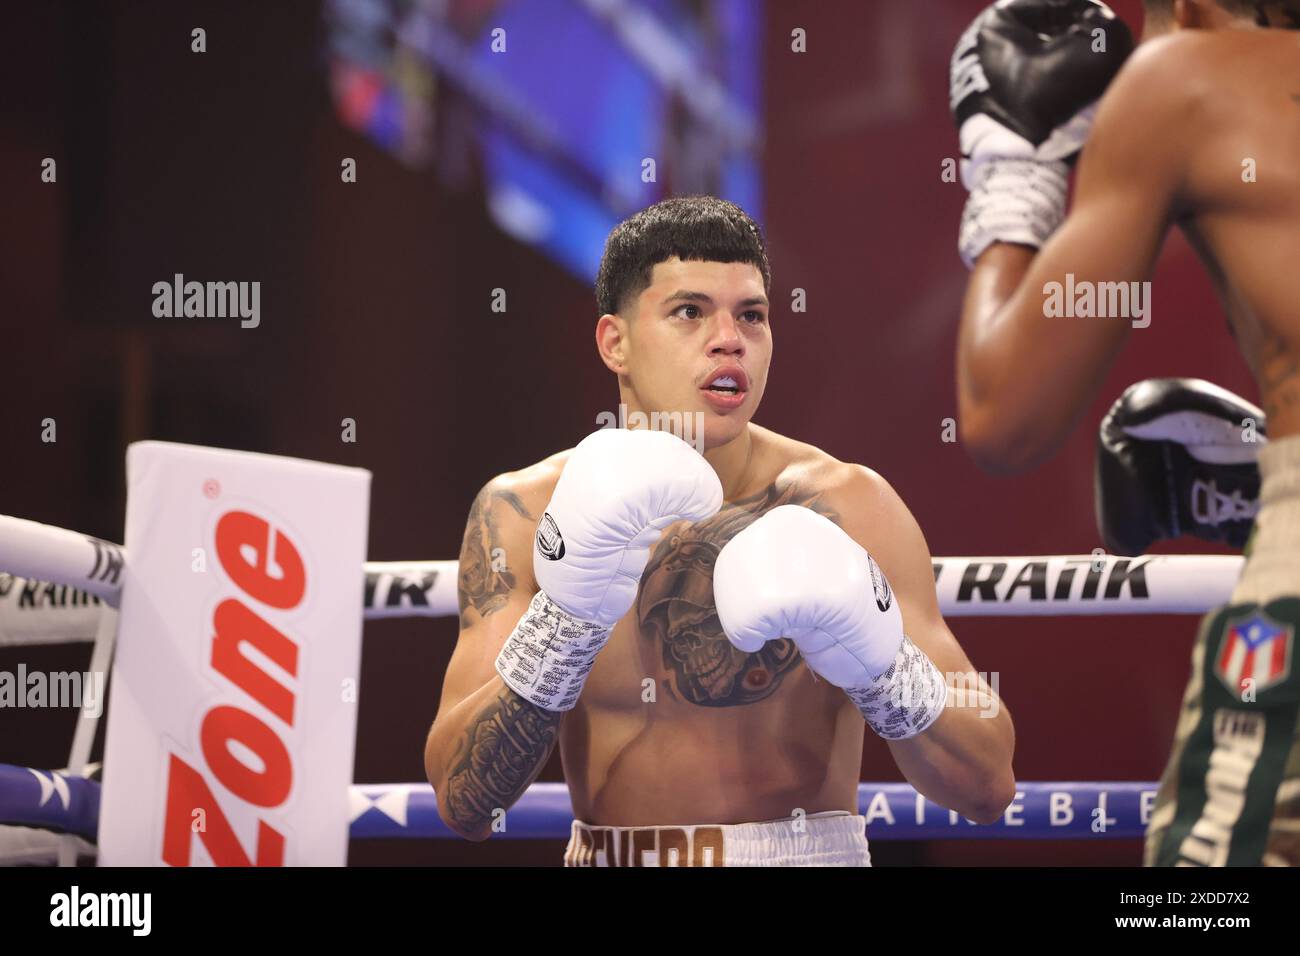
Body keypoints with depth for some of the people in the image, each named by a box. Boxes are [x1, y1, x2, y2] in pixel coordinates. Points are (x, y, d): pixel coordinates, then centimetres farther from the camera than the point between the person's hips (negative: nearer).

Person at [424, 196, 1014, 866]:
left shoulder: (846, 507, -5)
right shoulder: (520, 514, -2)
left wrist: (878, 665, -23)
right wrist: (564, 621, -22)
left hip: (807, 857, -1)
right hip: (607, 860, 1)